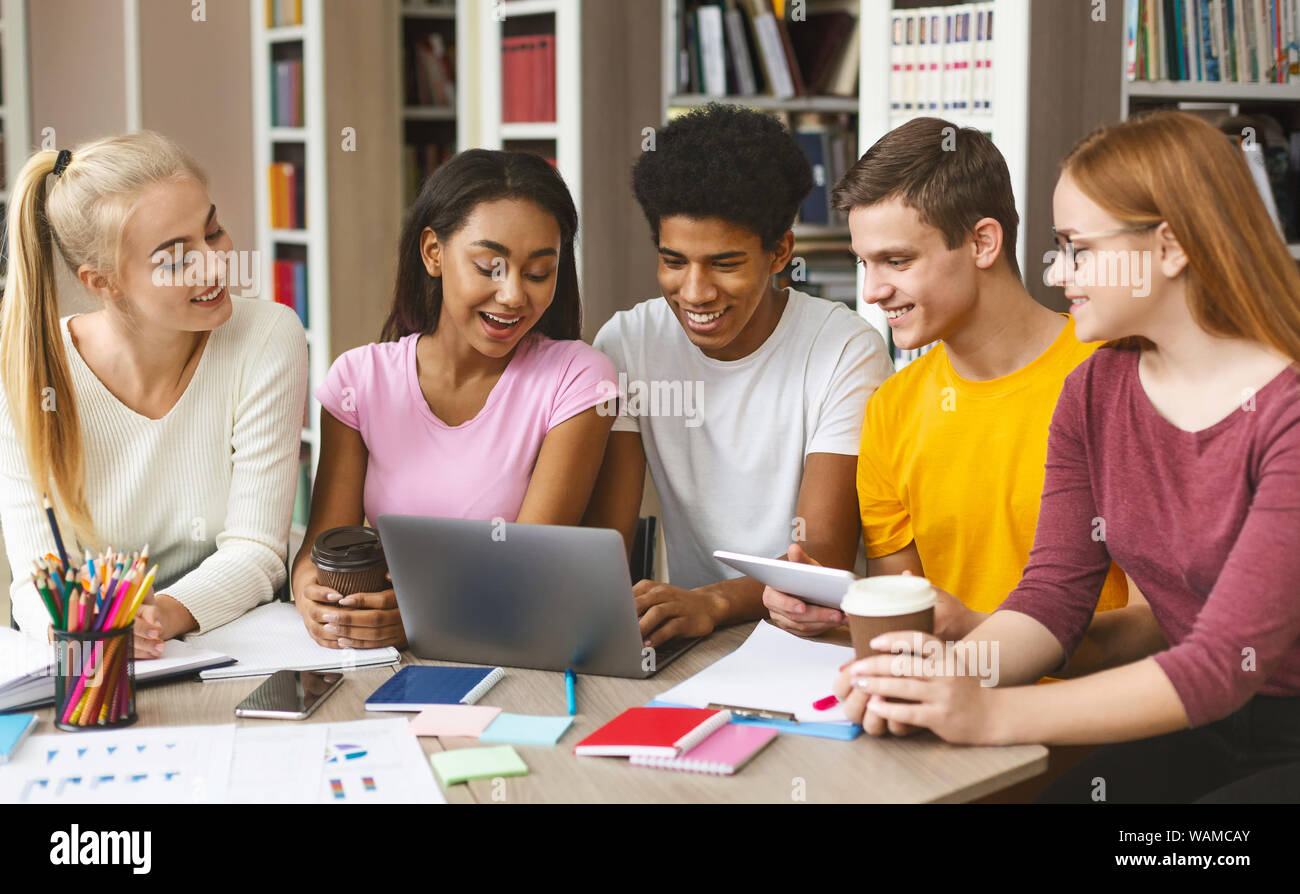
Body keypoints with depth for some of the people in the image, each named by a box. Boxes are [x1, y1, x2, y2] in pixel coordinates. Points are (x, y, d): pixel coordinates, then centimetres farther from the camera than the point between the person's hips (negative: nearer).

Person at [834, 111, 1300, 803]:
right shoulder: (1094, 394, 4)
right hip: (1194, 734, 5)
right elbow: (1055, 593, 0)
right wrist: (951, 670, -22)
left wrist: (992, 714, -30)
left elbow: (1228, 661, -23)